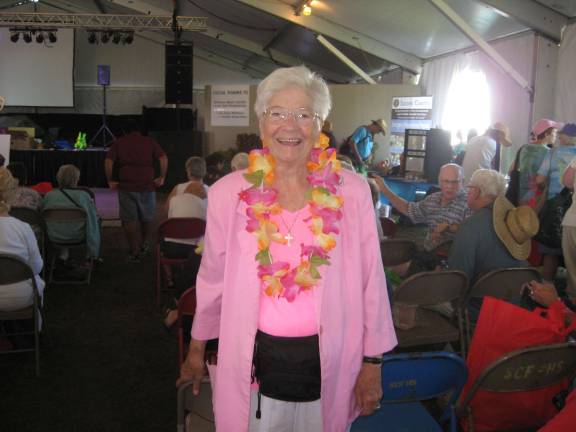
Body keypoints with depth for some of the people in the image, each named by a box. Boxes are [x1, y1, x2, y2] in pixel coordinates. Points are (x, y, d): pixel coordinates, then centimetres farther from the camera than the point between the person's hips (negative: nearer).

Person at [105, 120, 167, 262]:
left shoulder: (118, 143, 7)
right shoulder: (150, 142, 7)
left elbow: (108, 162, -6)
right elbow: (163, 158, -5)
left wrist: (110, 181, 1)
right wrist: (162, 178, 0)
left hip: (126, 187, -1)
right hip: (147, 186, 1)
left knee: (129, 220, 3)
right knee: (147, 218, 20)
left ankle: (135, 252, 3)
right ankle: (145, 244, 26)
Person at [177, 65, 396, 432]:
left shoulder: (353, 192, -7)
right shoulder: (228, 193, -6)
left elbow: (370, 281, -2)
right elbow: (213, 278, 4)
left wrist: (373, 361, 1)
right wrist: (197, 348, 13)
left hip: (328, 364, 0)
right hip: (253, 362, 0)